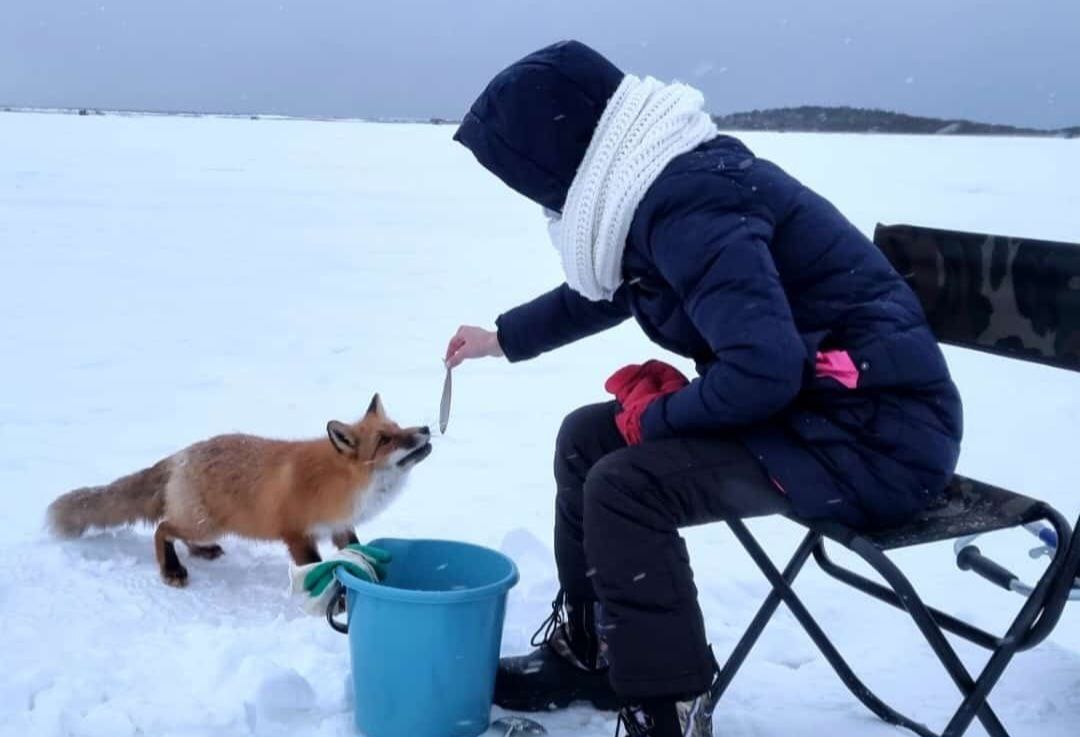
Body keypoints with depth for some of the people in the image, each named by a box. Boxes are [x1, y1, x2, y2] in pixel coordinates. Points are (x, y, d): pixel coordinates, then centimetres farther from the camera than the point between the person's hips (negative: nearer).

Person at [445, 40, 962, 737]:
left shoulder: (688, 204, -25)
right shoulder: (666, 178, 6)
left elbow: (763, 369, -33)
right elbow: (604, 289, 27)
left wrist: (658, 414, -14)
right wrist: (503, 337, 38)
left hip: (878, 436, -10)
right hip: (810, 401, 10)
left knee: (625, 486, -21)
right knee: (588, 438, 11)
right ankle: (585, 654, 26)